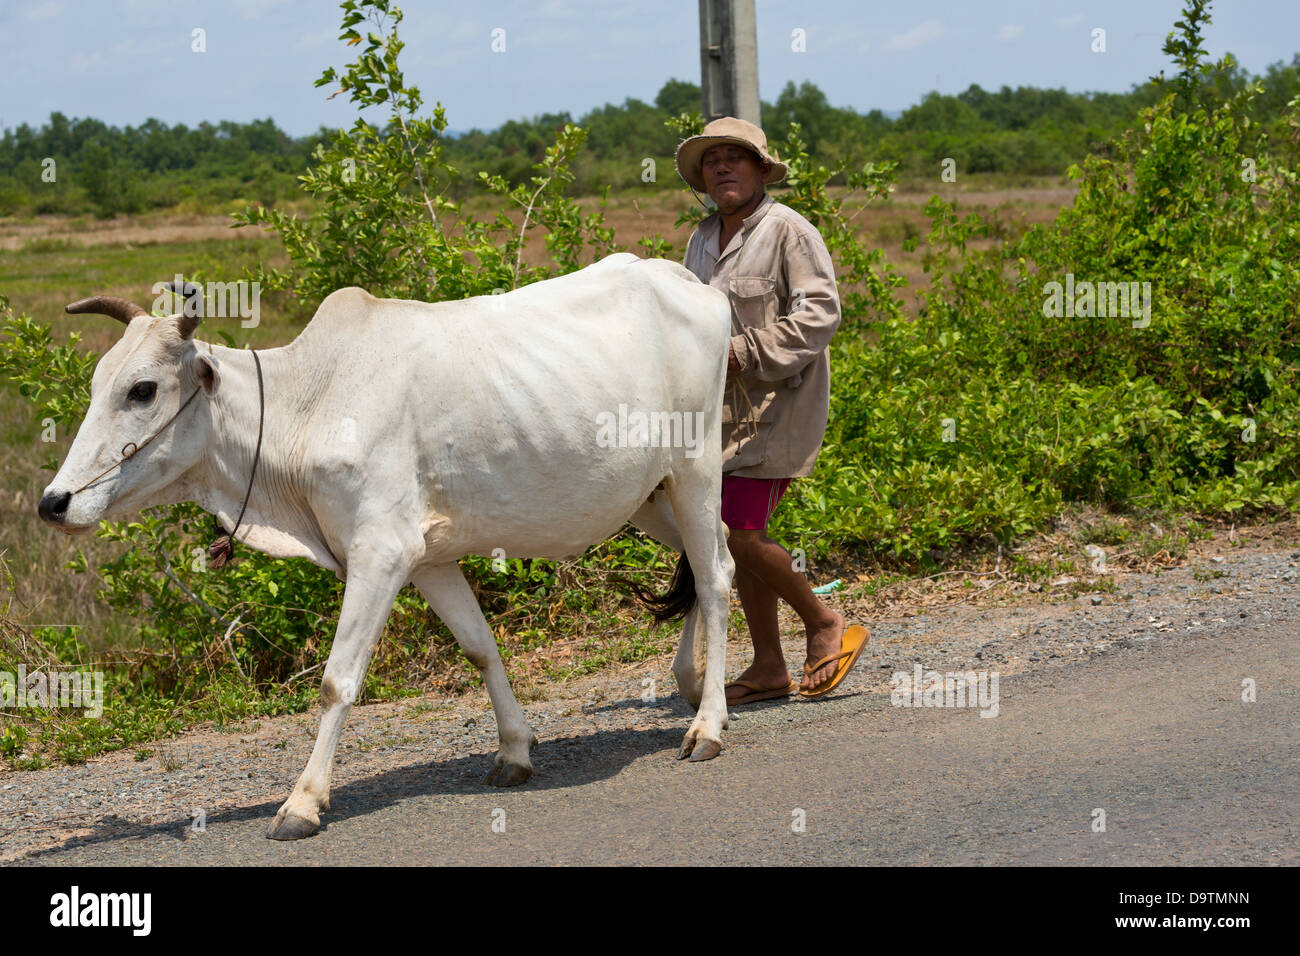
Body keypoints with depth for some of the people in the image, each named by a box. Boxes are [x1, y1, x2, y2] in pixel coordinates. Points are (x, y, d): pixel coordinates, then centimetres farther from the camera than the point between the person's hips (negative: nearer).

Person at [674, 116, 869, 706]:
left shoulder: (787, 231, -9)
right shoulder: (702, 240, 15)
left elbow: (819, 313, -17)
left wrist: (745, 354, -22)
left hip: (775, 408, -8)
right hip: (724, 413, 8)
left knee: (738, 533, -14)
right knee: (741, 535, 7)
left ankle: (825, 626, 4)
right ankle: (768, 668, 15)